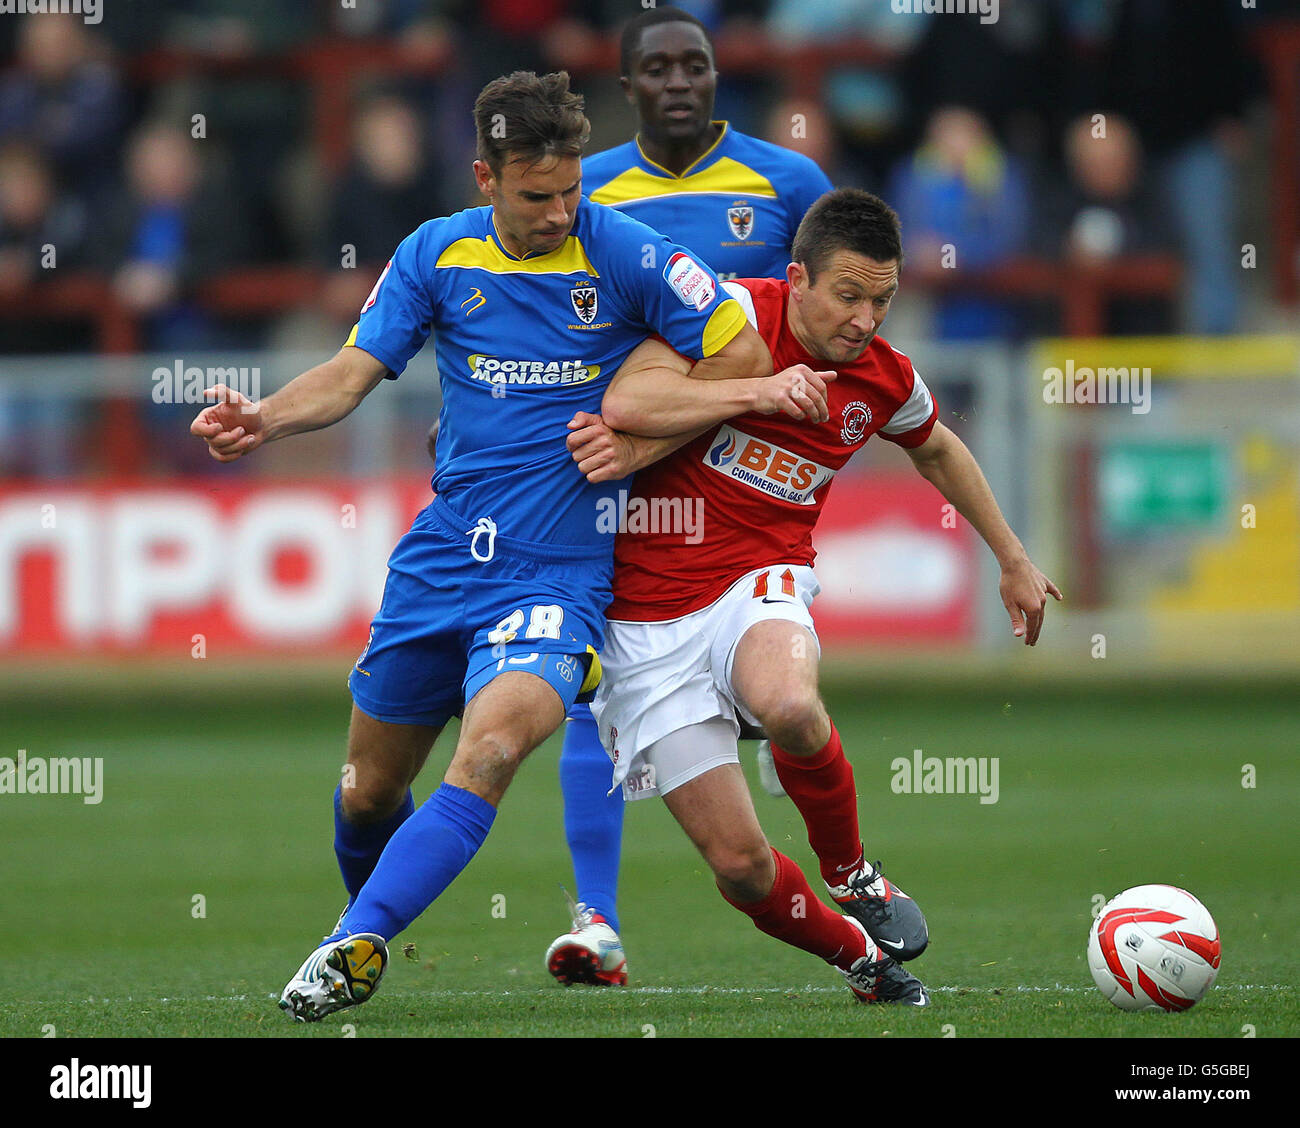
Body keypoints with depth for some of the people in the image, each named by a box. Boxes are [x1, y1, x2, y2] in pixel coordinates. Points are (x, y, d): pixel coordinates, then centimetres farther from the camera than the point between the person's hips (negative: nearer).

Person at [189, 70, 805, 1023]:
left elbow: (743, 358, -4)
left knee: (491, 750, -28)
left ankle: (353, 946, -27)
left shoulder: (626, 255, -7)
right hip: (440, 559, 4)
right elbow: (356, 372, 2)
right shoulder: (437, 255, 3)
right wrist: (266, 420, -17)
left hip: (559, 575, -4)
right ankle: (371, 930, 40)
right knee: (369, 790, 11)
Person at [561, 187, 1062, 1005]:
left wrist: (1014, 559, 32)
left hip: (761, 583, 2)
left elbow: (937, 448, 26)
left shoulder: (886, 379, 3)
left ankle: (853, 874, -8)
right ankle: (857, 953, 22)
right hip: (649, 615, -2)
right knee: (741, 864, -8)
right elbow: (626, 404, -24)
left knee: (789, 706, -37)